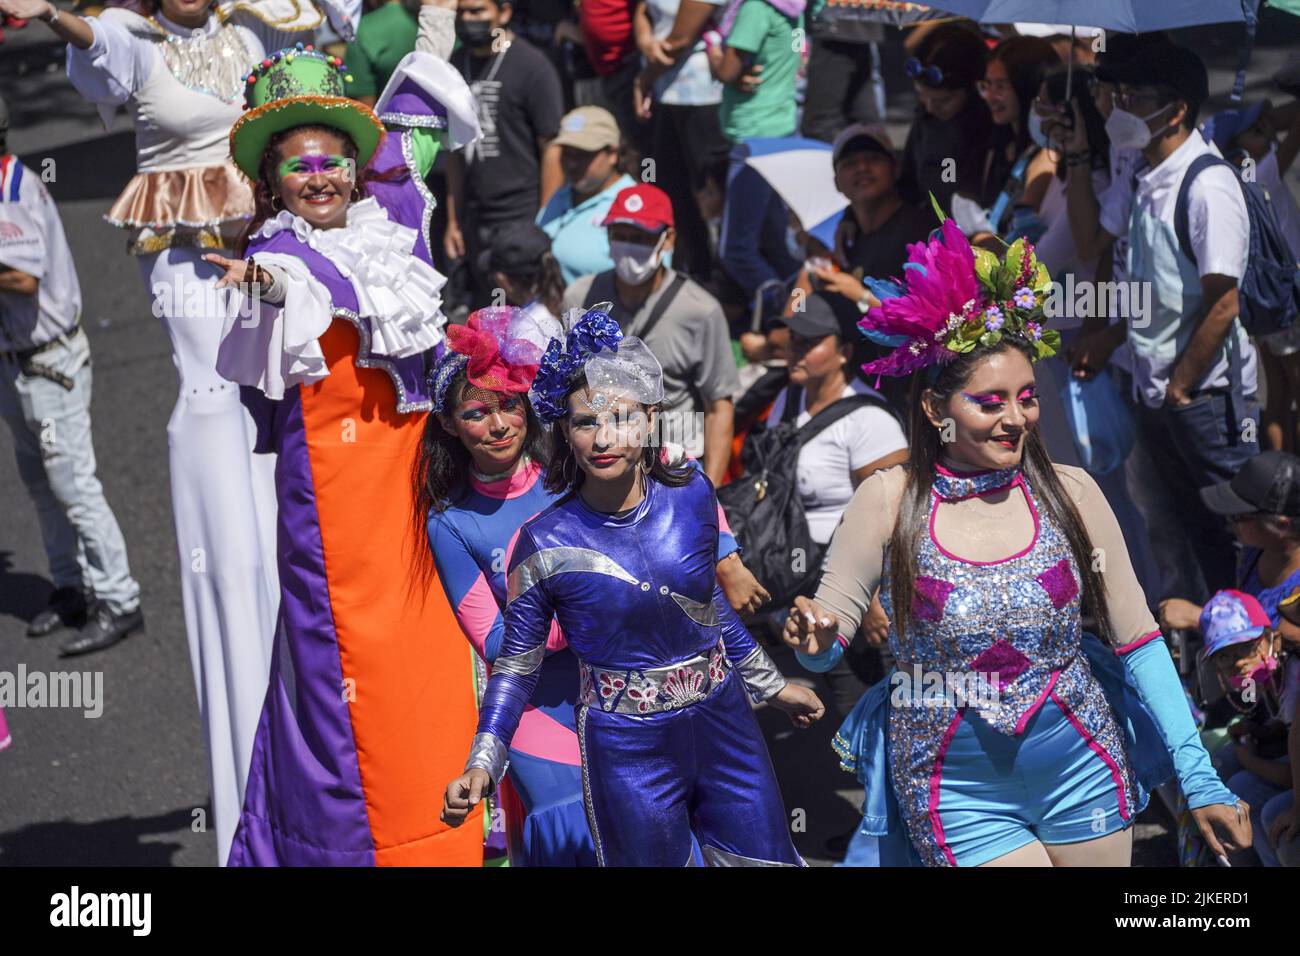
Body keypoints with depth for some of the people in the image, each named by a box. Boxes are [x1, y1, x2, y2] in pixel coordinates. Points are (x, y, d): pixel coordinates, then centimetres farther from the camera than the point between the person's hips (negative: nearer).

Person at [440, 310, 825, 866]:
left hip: (722, 723, 4)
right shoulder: (545, 542, -13)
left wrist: (771, 685, 24)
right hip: (627, 751, -3)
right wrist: (481, 767, -16)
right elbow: (516, 666, -5)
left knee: (770, 861, 11)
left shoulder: (692, 497, -4)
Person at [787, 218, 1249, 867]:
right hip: (960, 795, -2)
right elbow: (826, 638, -2)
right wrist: (815, 639, -27)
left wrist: (1199, 779, -2)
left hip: (1083, 774, 2)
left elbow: (1135, 639, 1)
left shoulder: (1069, 493, -4)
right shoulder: (889, 502, -8)